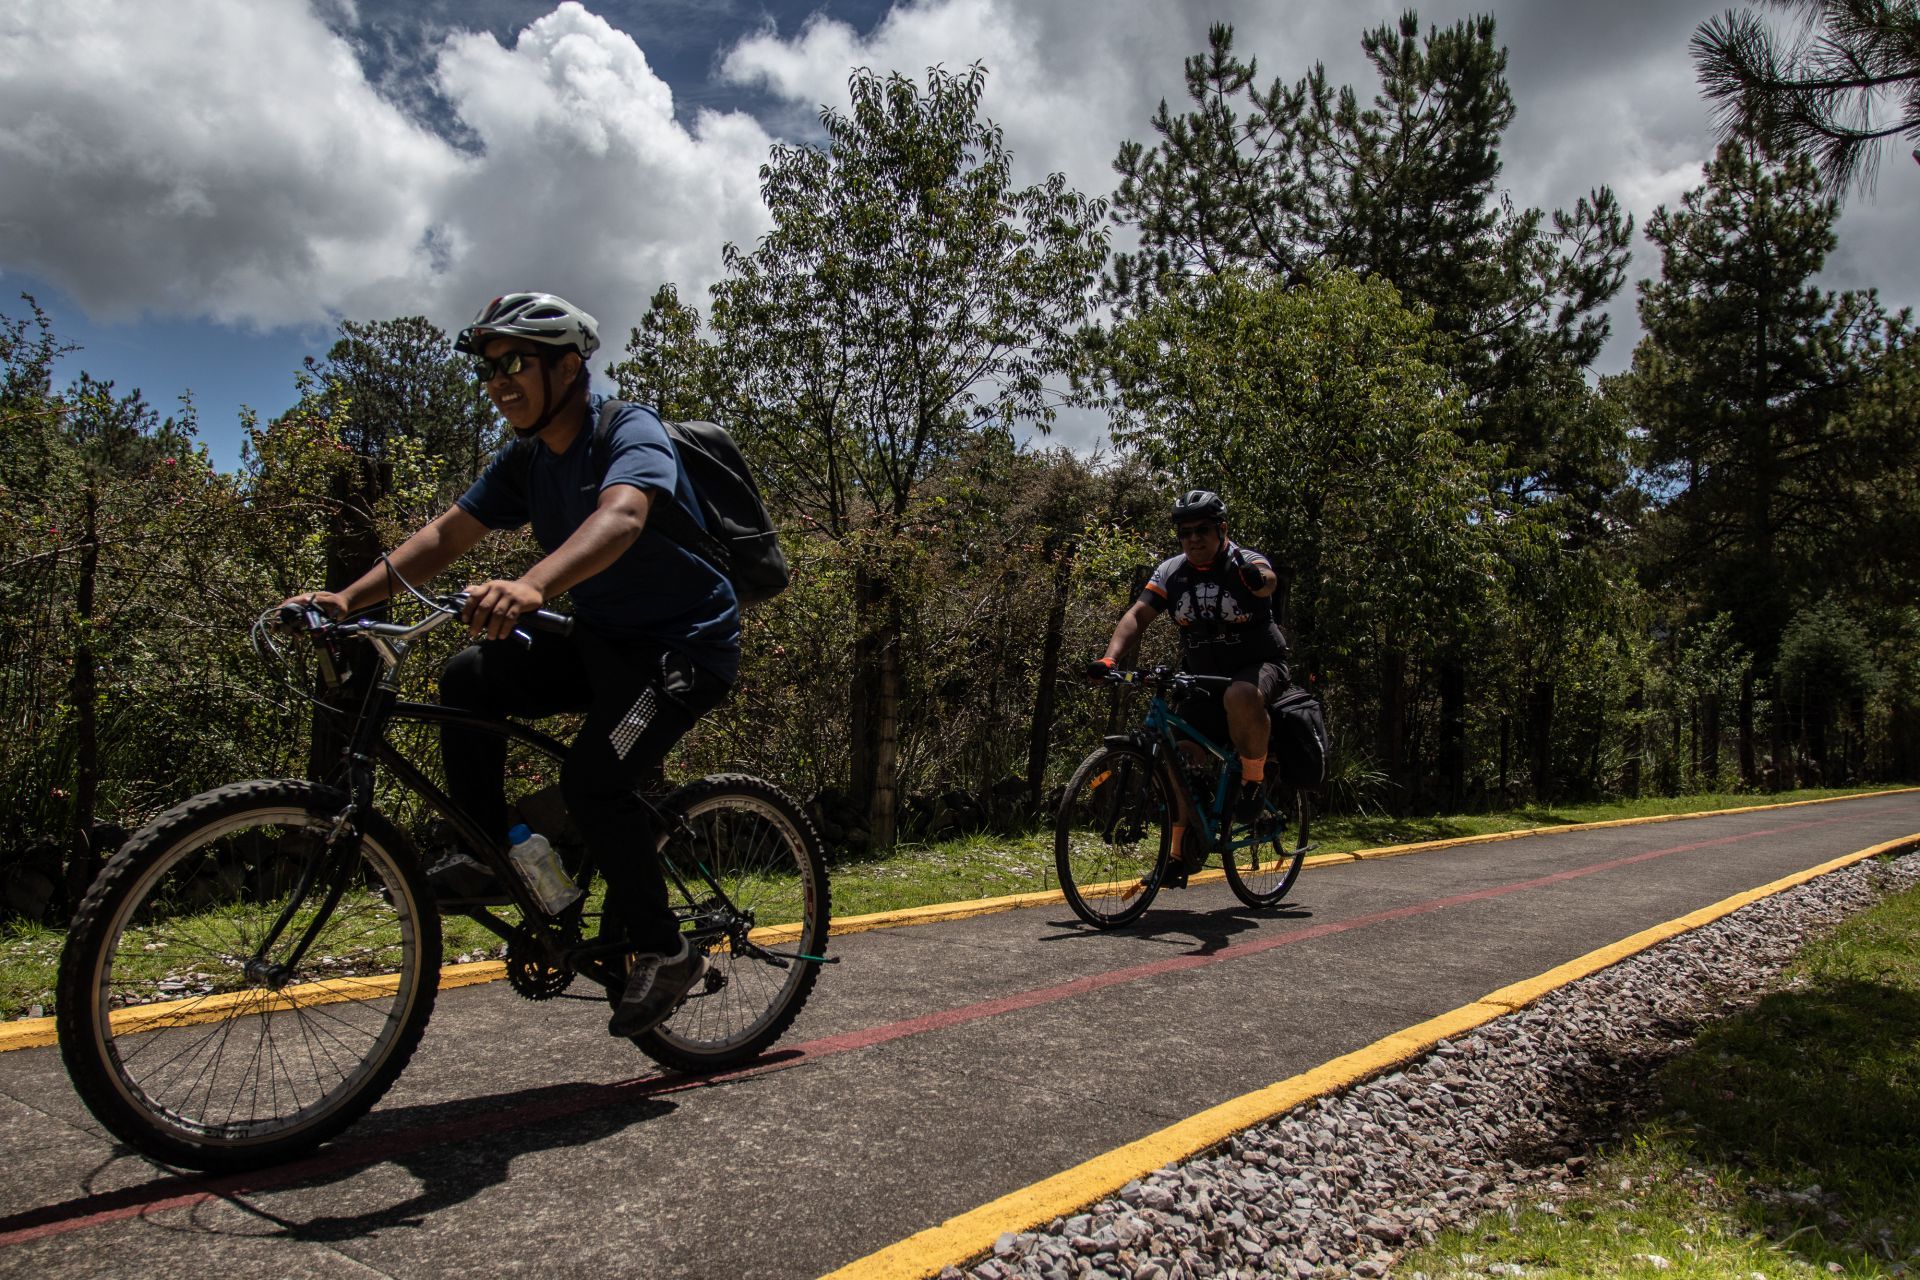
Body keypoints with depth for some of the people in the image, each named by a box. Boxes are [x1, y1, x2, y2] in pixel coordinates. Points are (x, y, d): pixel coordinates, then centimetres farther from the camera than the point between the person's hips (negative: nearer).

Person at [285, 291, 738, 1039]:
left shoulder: (630, 432, -18)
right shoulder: (524, 461, 6)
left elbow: (619, 519, -39)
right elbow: (446, 534, 0)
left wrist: (531, 586, -56)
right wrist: (350, 598, -15)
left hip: (684, 643, -7)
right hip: (600, 641, 7)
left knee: (593, 777, -24)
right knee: (469, 678, -11)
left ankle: (663, 952, -6)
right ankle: (484, 860, 1)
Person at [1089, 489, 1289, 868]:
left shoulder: (1247, 562, -12)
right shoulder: (1172, 571, -1)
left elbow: (1268, 580, -36)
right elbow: (1138, 614, -10)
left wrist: (1256, 578, -62)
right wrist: (1109, 657, -27)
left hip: (1259, 665, -4)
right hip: (1203, 679, 5)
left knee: (1241, 696, -39)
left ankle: (1254, 777, -14)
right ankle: (1181, 846, 7)